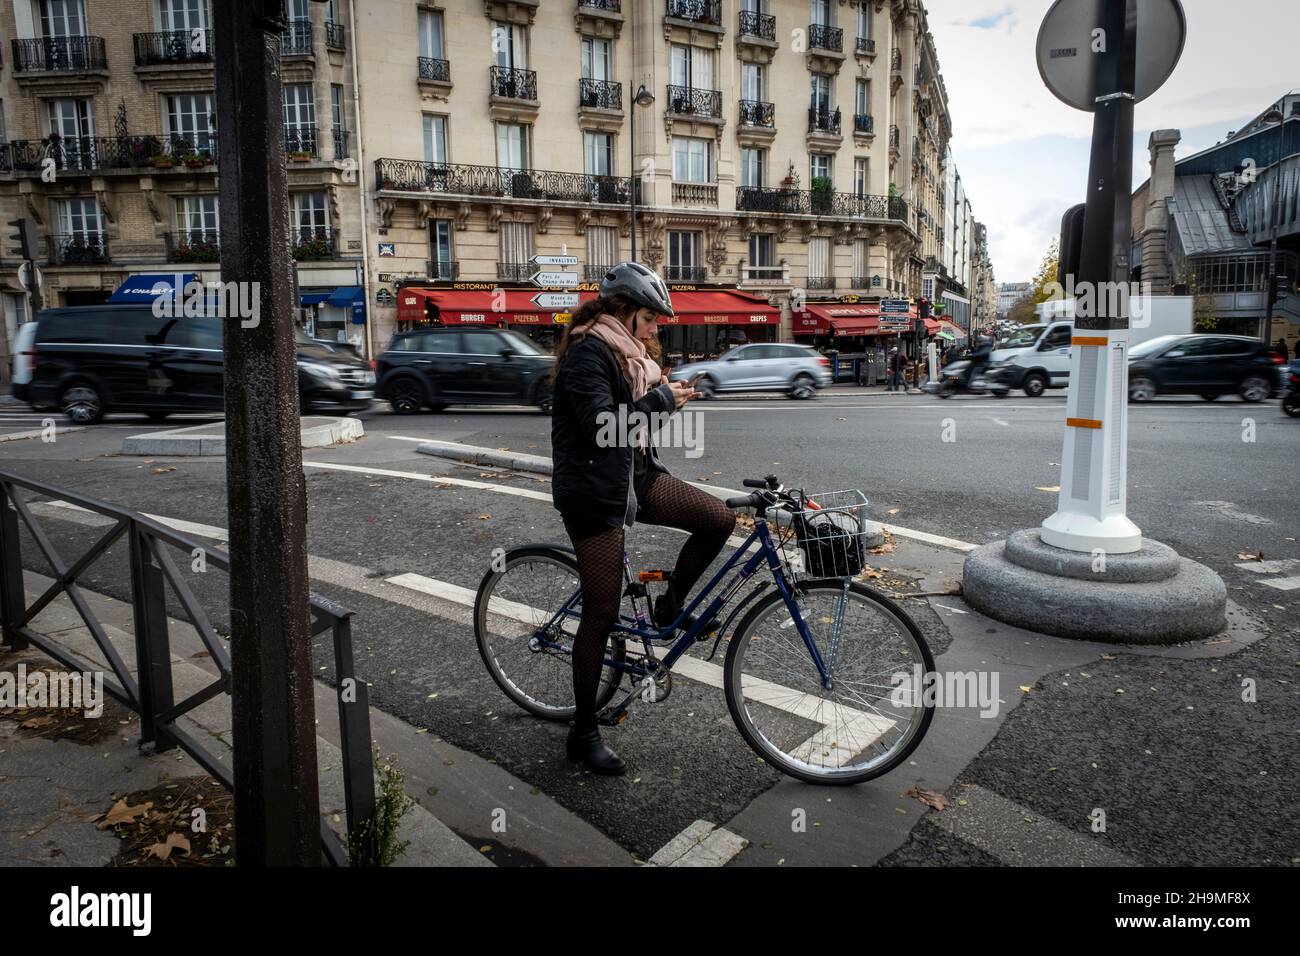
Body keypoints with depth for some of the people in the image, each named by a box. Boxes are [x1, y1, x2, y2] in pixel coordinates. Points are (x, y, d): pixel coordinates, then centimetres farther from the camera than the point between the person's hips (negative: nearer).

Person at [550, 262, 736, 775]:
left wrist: (664, 395, 5)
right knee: (602, 613, -2)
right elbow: (600, 426, -25)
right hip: (594, 490, -8)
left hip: (636, 476, 9)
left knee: (720, 520, -6)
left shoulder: (625, 350, 14)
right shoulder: (588, 350, -14)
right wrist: (660, 400, -17)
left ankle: (671, 605, 17)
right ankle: (583, 735, 14)